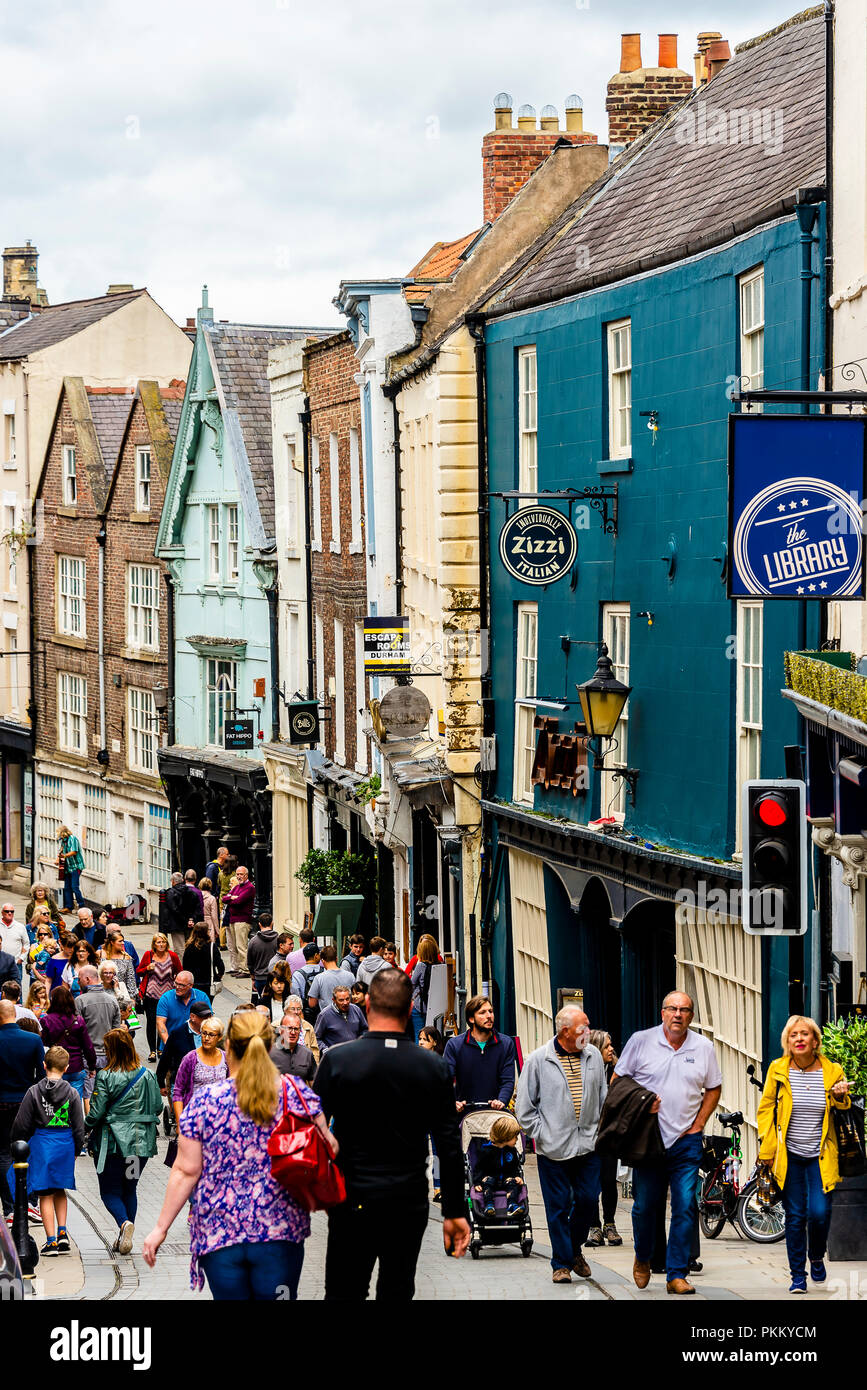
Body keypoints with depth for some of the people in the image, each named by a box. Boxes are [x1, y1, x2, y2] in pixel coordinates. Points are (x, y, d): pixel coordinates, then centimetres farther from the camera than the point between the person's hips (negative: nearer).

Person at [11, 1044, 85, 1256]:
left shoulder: (34, 1092, -7)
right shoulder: (72, 1094, -2)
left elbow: (22, 1124, -4)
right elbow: (79, 1127, 3)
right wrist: (77, 1149, 16)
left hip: (41, 1143, -2)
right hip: (65, 1144, 2)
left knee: (45, 1195, 2)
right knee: (60, 1191, 20)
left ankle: (51, 1240, -3)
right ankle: (62, 1232, 10)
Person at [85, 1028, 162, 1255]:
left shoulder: (106, 1078, -14)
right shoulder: (147, 1075, -1)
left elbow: (96, 1114, -12)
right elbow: (158, 1107, 5)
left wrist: (86, 1124, 8)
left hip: (114, 1142, -4)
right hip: (142, 1142, 4)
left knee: (110, 1191, 5)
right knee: (130, 1188, 18)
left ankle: (125, 1223, -21)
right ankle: (124, 1238, 17)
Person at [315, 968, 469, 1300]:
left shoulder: (337, 1060, -7)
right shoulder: (434, 1068, -1)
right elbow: (449, 1147, 2)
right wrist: (455, 1211, 8)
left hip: (353, 1201, -2)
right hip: (409, 1205, 2)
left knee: (343, 1295, 4)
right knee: (397, 1294, 10)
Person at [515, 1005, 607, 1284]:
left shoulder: (593, 1056, 6)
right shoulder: (538, 1060, -6)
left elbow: (603, 1096, 18)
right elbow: (524, 1107, 0)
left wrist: (601, 1130, 10)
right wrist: (541, 1134, -4)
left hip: (588, 1145, 3)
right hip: (553, 1148, -3)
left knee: (588, 1199, 3)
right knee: (558, 1207, 0)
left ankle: (575, 1249, 26)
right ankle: (562, 1263, 10)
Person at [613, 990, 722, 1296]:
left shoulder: (703, 1047, 5)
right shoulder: (640, 1041, 0)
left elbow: (713, 1088, 15)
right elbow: (617, 1083, 5)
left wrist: (698, 1124, 4)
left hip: (686, 1141, 1)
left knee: (685, 1207, -6)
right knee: (645, 1204, 5)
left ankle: (677, 1275, -2)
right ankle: (642, 1259, 31)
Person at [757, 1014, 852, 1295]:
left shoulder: (832, 1072, 0)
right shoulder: (777, 1070, 0)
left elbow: (844, 1113, 15)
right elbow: (766, 1109, 7)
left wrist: (840, 1098, -9)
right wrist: (767, 1149, -1)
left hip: (821, 1157, 0)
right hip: (789, 1156, 0)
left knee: (819, 1213, -10)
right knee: (795, 1217, 0)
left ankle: (817, 1258, 20)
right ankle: (798, 1276, 11)